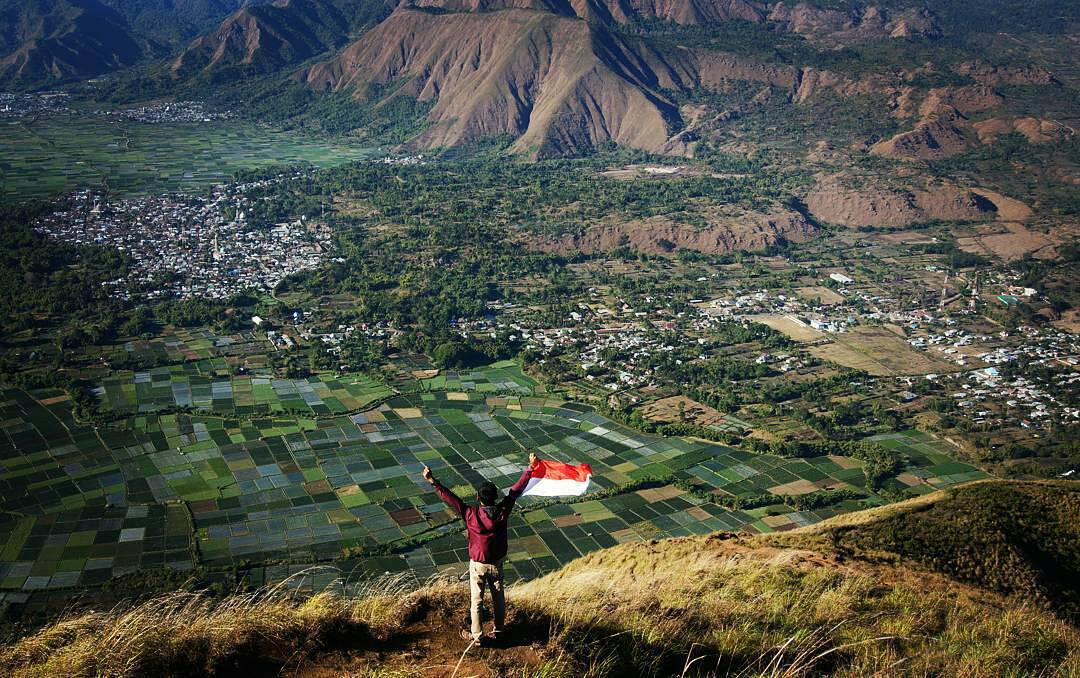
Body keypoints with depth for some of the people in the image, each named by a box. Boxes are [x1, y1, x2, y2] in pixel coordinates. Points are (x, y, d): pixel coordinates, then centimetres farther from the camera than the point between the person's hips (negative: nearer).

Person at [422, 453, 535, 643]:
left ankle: (476, 634, 24)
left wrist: (433, 481, -25)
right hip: (497, 563, 3)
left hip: (478, 564, -2)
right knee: (498, 597, 19)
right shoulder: (503, 511, -20)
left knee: (476, 600, 13)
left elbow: (449, 497, -27)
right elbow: (517, 489, -12)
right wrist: (530, 468, -4)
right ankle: (498, 631, 33)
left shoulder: (471, 514, -26)